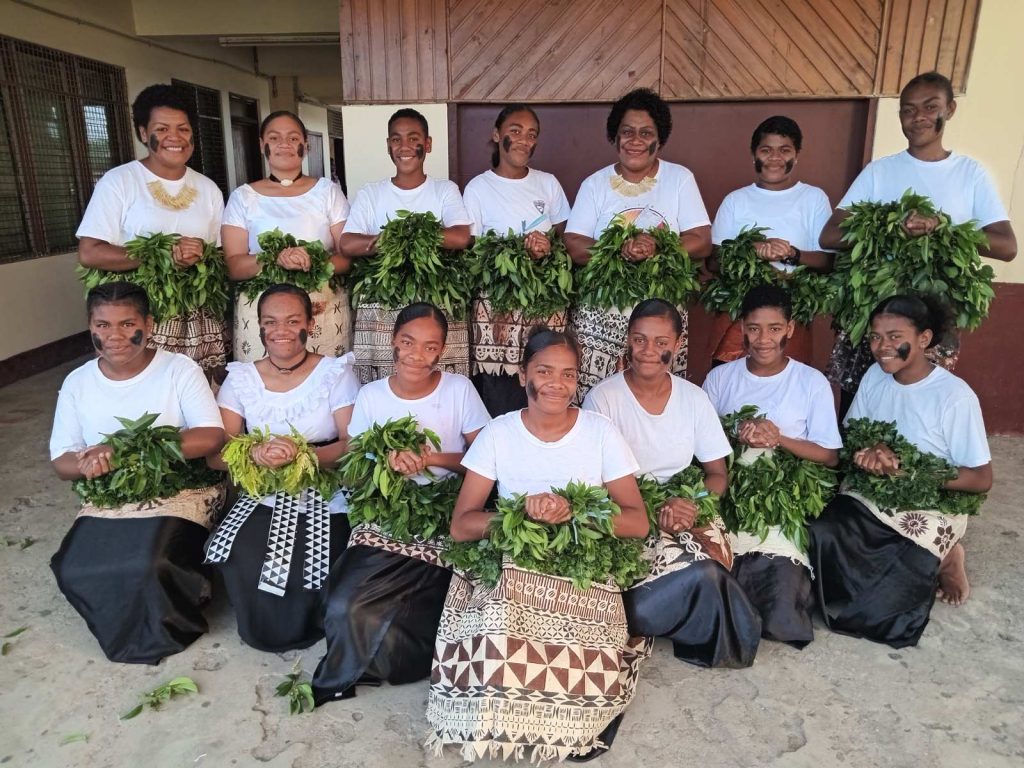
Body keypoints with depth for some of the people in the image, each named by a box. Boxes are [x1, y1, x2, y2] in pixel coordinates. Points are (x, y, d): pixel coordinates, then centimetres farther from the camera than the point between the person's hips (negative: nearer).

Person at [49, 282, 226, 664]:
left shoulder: (180, 369, -9)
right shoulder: (77, 383, 3)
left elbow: (211, 437, -19)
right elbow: (62, 462, 3)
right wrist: (88, 464, -23)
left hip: (182, 489, -4)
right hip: (109, 497, 5)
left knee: (150, 566, -29)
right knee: (74, 570, -19)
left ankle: (163, 630, 6)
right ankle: (132, 630, 12)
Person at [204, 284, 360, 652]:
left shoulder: (337, 372, -2)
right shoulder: (240, 378, 6)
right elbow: (215, 454, -3)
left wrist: (304, 454, -30)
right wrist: (255, 453, -26)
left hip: (325, 499, -2)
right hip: (263, 498, 3)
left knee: (307, 565, -26)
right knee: (240, 560, -24)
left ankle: (298, 630, 11)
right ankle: (263, 630, 10)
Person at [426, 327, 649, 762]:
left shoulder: (601, 432, -2)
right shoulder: (498, 433, -2)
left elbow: (638, 522, -4)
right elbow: (461, 526, -6)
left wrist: (574, 513, -23)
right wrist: (521, 513, -25)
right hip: (510, 569, 1)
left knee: (593, 678, -27)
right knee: (497, 649, -31)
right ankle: (507, 720, 1)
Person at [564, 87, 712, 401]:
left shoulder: (680, 179, 7)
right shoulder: (595, 184, 7)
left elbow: (702, 243, -1)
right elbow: (574, 246, -4)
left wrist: (657, 249, -19)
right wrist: (619, 250, -22)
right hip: (600, 316, 0)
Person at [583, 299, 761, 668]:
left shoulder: (694, 398, 3)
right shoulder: (602, 398, -7)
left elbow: (718, 474, 8)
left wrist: (691, 504, -15)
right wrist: (655, 509, -23)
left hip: (686, 509, 4)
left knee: (715, 552, -28)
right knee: (700, 574, -29)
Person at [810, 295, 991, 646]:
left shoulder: (955, 395, -16)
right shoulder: (874, 376, -2)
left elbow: (981, 479, -12)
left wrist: (907, 470, -23)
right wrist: (869, 452, -20)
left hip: (931, 509, -5)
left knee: (878, 608, -18)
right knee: (822, 538, -24)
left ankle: (937, 562, 10)